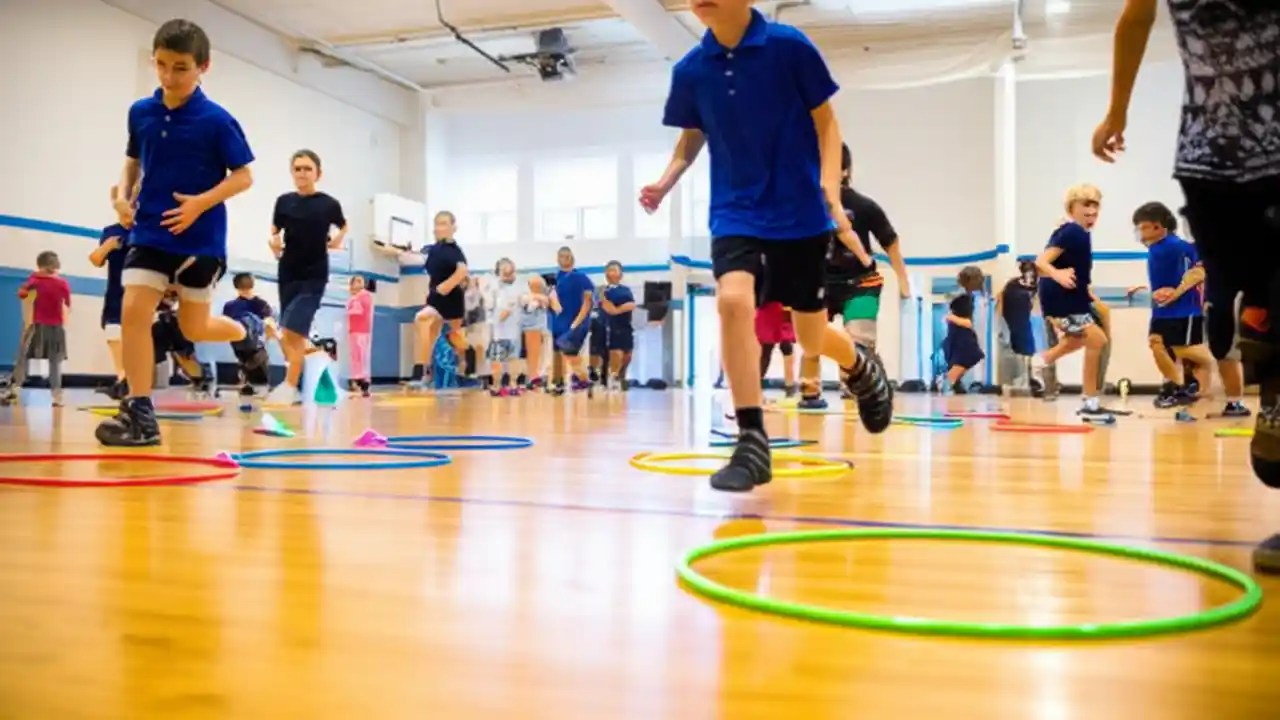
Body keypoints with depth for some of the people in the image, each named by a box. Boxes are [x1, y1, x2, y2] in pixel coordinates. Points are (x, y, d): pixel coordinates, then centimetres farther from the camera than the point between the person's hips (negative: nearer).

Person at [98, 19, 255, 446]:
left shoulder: (216, 121, -10)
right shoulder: (140, 113, 4)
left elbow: (243, 176, -7)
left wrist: (201, 203, -20)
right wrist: (123, 196, 1)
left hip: (201, 238, -3)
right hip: (150, 232, 4)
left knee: (193, 327, 7)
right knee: (133, 311, -12)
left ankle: (250, 334, 40)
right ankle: (140, 413, -7)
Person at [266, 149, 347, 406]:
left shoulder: (329, 204, -5)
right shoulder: (284, 201, 0)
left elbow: (343, 226, 16)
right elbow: (274, 232, 13)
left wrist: (337, 240, 1)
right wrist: (274, 243, -5)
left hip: (315, 275, -3)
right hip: (288, 274, 3)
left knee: (292, 331, -14)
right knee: (294, 334, 8)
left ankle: (289, 386, -8)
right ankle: (294, 387, 18)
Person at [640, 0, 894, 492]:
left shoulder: (790, 46, -10)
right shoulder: (690, 70, -2)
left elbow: (826, 122, -3)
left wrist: (830, 187, -17)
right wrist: (666, 181, -4)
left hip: (800, 214, -2)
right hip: (735, 213, 2)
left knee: (811, 337, 6)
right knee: (733, 300, -26)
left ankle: (862, 368, 44)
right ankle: (752, 441, -18)